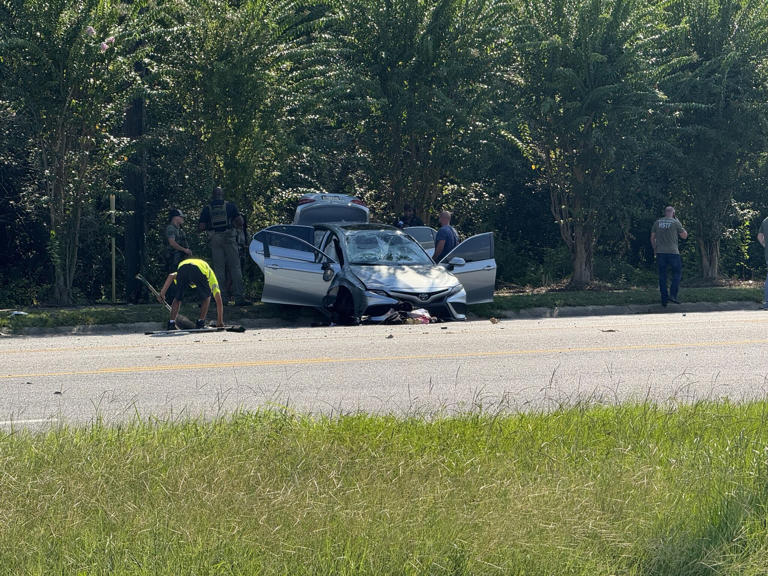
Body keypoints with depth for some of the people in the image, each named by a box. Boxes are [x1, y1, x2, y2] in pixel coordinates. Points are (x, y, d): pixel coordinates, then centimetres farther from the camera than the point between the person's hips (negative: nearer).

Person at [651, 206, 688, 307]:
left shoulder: (657, 222, 8)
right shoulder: (675, 223, -3)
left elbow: (652, 238, 11)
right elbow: (684, 236, 4)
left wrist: (655, 249, 22)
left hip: (660, 253, 4)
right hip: (673, 252, -4)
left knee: (662, 275, 8)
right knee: (677, 272, 7)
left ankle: (664, 298, 7)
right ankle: (672, 295, -8)